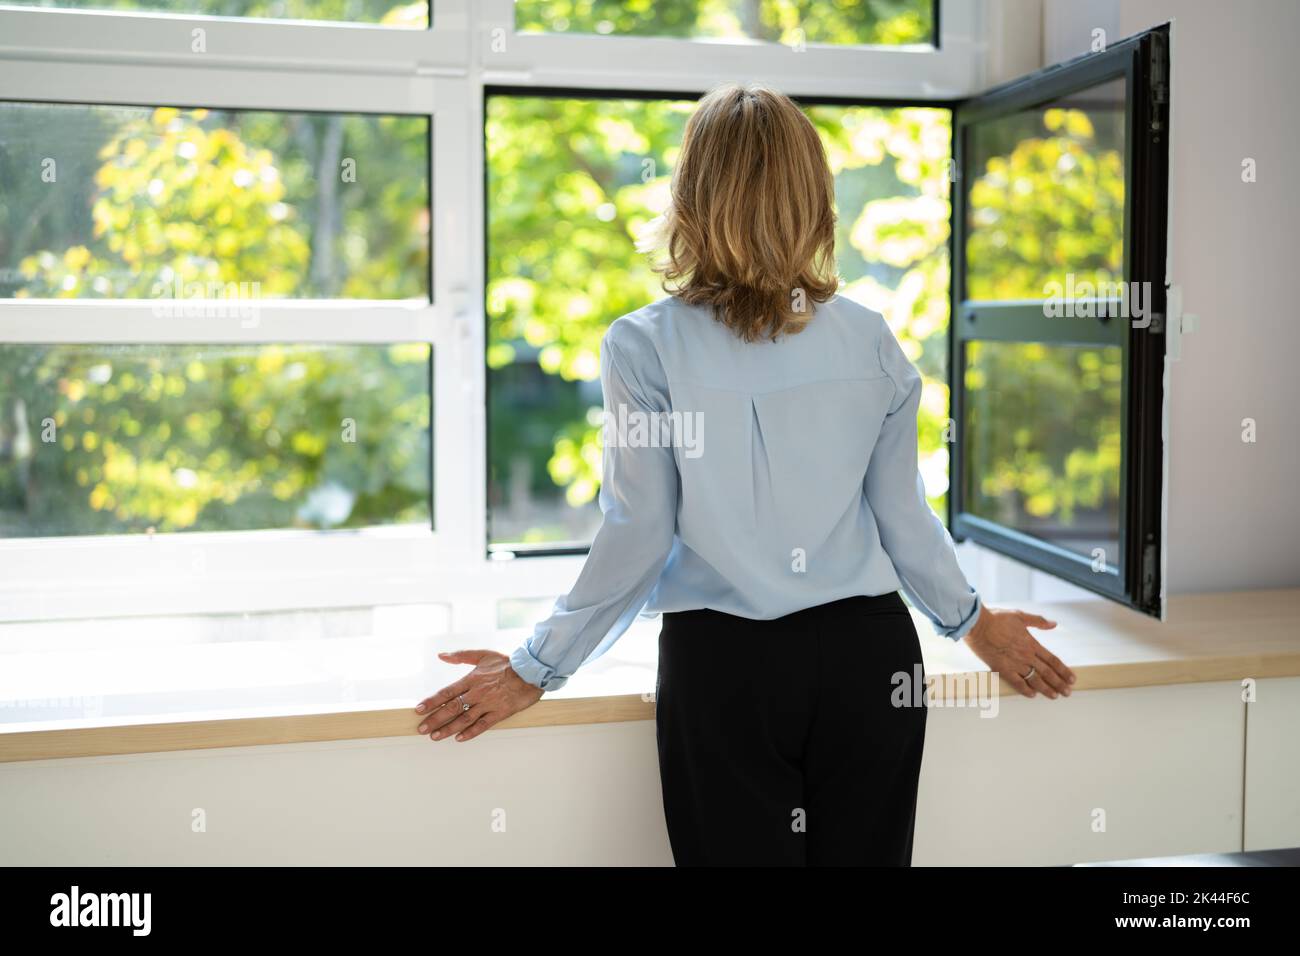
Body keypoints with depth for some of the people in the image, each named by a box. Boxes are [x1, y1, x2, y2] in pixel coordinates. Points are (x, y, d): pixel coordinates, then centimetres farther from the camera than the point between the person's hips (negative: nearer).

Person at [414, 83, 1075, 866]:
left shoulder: (646, 346, -9)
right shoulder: (869, 340, -1)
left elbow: (637, 536, -8)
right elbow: (904, 516, 5)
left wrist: (536, 670, 3)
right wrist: (972, 621, 23)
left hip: (725, 667, -2)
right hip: (869, 655, 3)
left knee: (740, 849, 11)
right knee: (865, 850, 15)